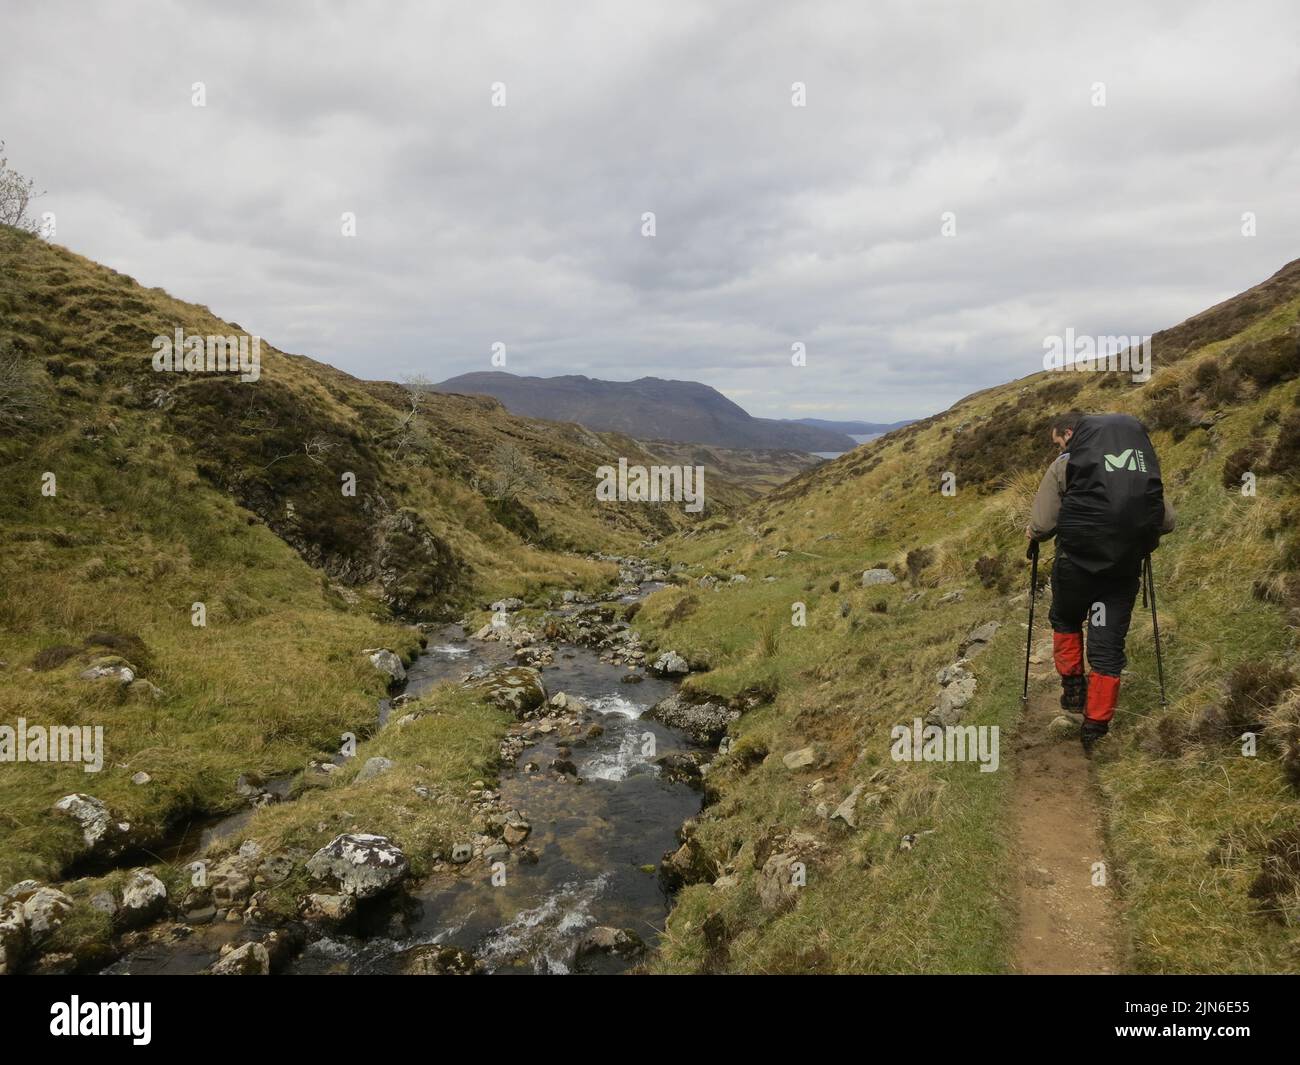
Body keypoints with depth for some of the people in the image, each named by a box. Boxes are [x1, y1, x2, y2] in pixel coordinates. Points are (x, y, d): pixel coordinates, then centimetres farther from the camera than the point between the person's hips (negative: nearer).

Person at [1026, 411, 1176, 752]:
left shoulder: (1064, 465, -2)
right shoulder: (1143, 458, 13)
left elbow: (1042, 525, -6)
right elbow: (1168, 521, 14)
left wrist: (1032, 534, 16)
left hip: (1079, 559, -3)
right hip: (1126, 565, 3)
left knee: (1066, 620, 27)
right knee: (1109, 644, 10)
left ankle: (1073, 686, 25)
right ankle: (1096, 727, 14)